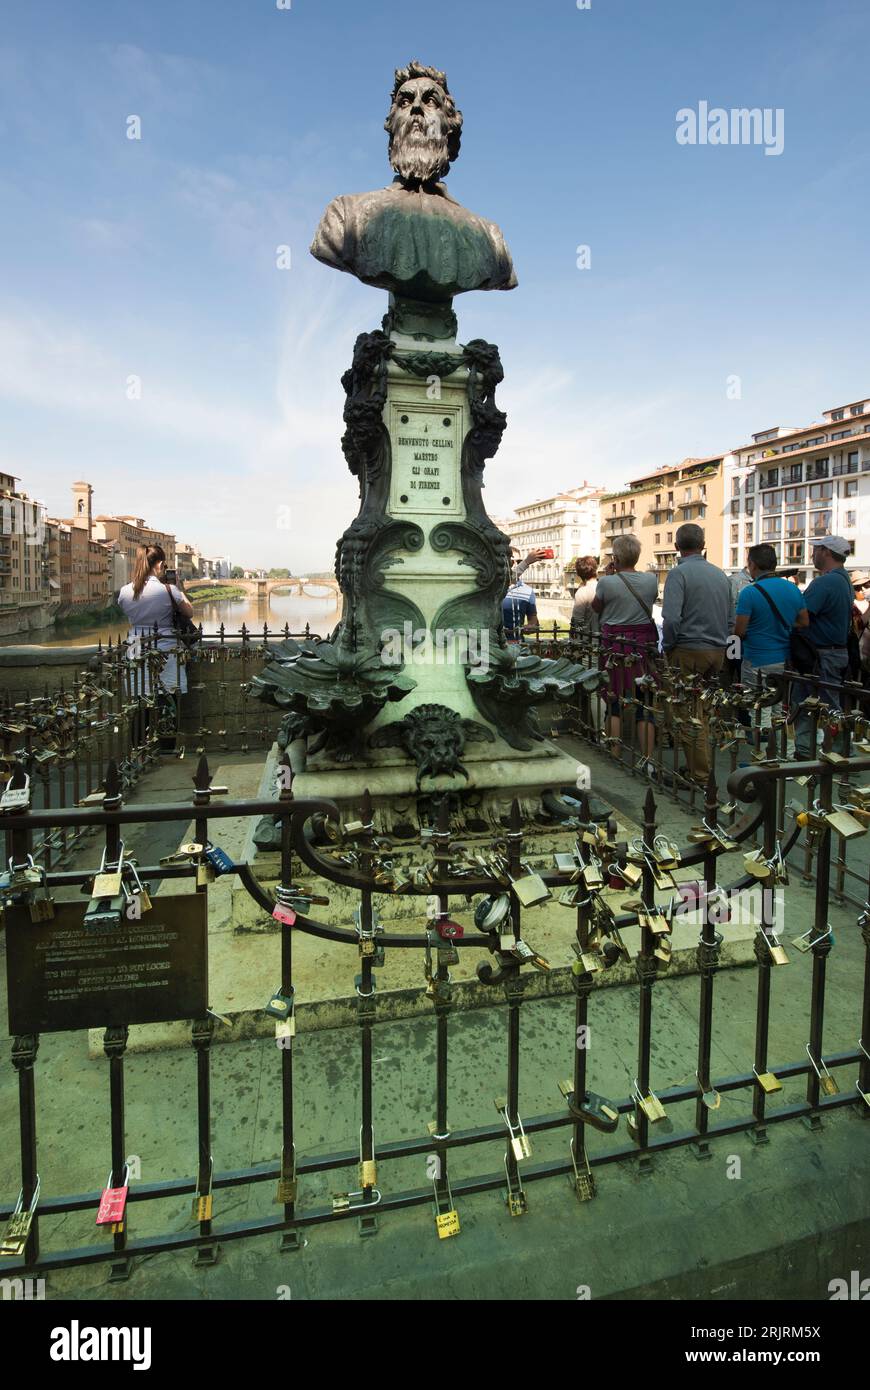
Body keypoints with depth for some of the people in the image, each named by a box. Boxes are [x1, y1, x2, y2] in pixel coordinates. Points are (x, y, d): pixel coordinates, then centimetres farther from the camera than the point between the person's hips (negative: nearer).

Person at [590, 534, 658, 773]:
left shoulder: (606, 582, -10)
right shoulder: (651, 580, -1)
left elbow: (596, 607, 7)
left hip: (614, 646, -2)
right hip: (644, 646, 2)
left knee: (614, 704, 9)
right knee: (645, 706, 7)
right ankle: (647, 760, 8)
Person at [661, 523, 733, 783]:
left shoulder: (679, 573, -11)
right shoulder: (720, 574, 11)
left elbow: (671, 618, -21)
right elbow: (731, 618, 16)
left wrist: (667, 648, -7)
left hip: (690, 652, -7)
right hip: (718, 651, 7)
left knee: (691, 714, 1)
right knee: (704, 710, 16)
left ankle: (699, 775, 5)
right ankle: (701, 765, 25)